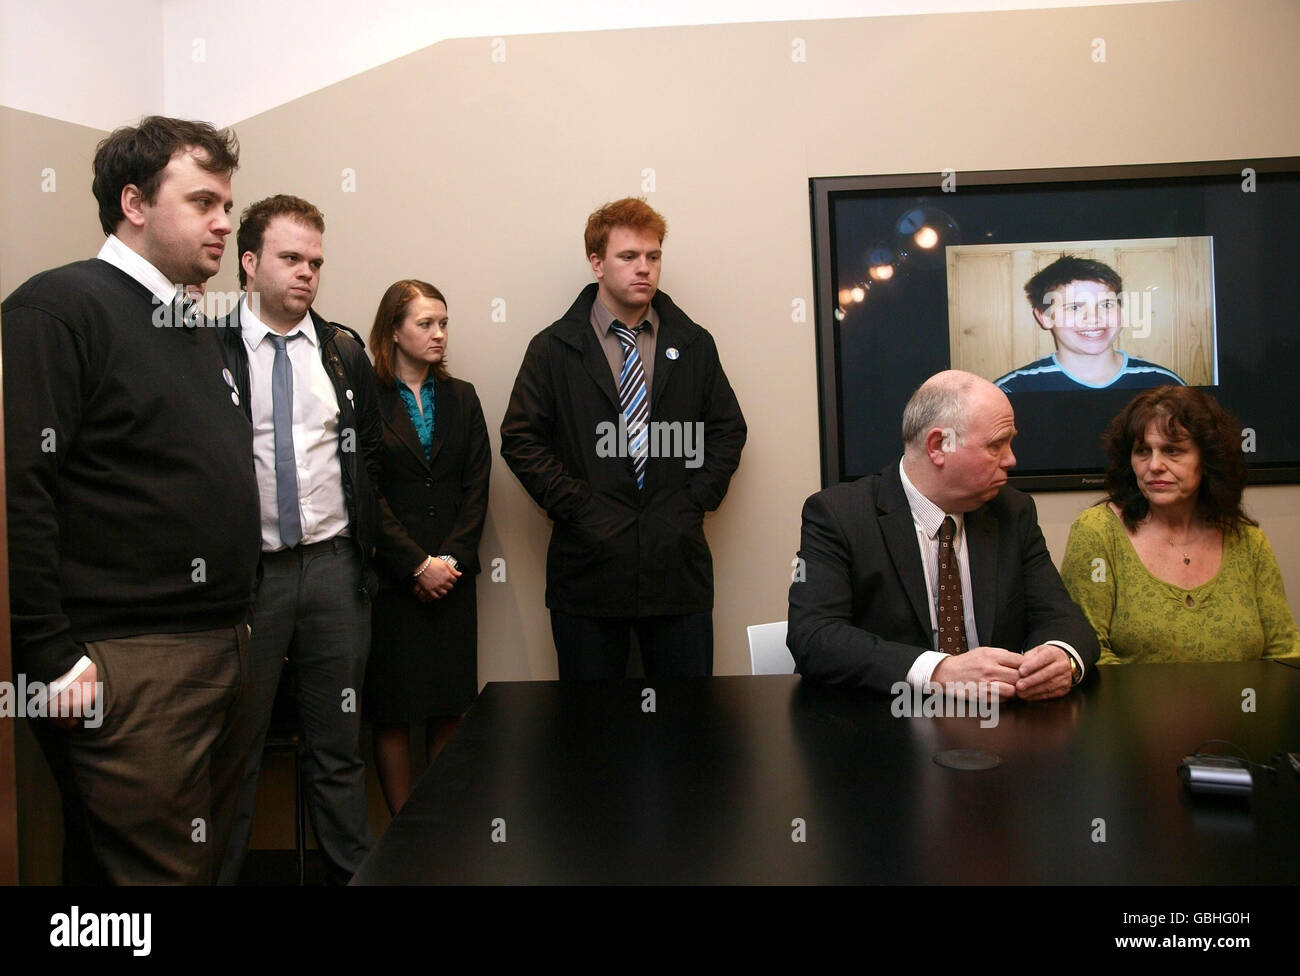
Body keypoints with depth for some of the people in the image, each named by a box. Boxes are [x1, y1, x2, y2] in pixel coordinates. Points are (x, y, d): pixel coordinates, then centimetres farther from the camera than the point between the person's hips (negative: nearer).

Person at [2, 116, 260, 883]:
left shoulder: (199, 327, 17)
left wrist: (238, 619, 15)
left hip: (225, 649, 8)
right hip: (130, 665, -8)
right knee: (155, 867, 0)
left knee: (210, 858, 16)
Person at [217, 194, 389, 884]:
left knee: (338, 743, 12)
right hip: (243, 570, -3)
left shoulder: (344, 352, 9)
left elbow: (371, 453, 14)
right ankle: (219, 870, 23)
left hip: (333, 567, 3)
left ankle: (351, 870, 25)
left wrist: (366, 542, 7)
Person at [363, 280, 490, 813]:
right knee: (393, 711, 2)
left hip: (452, 575, 4)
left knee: (449, 708, 5)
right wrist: (417, 565, -11)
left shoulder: (461, 397, 12)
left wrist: (451, 559, -6)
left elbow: (476, 488, 6)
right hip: (389, 577, -3)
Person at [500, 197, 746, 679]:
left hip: (678, 563, 2)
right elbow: (520, 439, -1)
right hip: (589, 563, -2)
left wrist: (696, 500, 1)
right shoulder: (554, 349, 3)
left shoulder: (694, 345, 10)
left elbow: (728, 429, 13)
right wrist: (575, 506, -8)